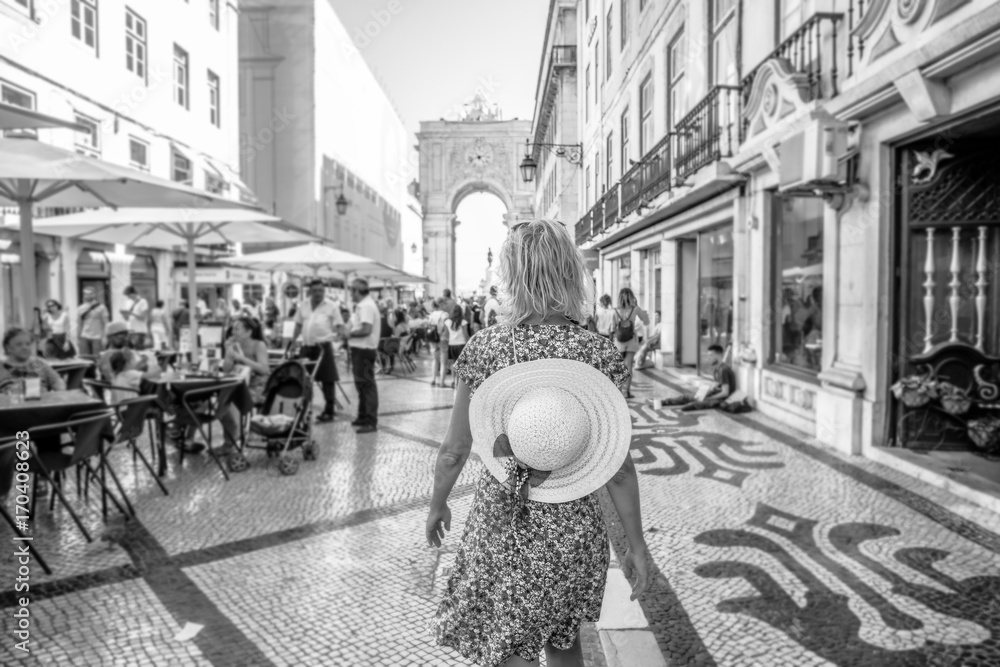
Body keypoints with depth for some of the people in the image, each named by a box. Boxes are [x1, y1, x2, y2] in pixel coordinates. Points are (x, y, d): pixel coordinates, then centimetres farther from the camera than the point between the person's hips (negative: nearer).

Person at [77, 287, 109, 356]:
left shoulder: (101, 307, -3)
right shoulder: (81, 308, 6)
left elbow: (105, 323, -1)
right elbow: (79, 323, 12)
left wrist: (104, 337, -5)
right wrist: (78, 337, 9)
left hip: (97, 338, -3)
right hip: (84, 337, 3)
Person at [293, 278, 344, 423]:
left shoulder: (331, 306, -3)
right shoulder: (304, 306, 10)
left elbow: (339, 326, -4)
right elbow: (298, 324, 18)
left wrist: (341, 336, -22)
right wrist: (293, 340, 11)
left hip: (324, 346, -5)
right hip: (307, 346, 5)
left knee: (327, 379, -1)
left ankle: (329, 411, 7)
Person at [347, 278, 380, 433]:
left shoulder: (366, 306, -18)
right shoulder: (363, 305, 15)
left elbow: (366, 329, -26)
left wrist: (350, 333, -13)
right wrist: (349, 333, 5)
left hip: (364, 350, -11)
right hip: (360, 349, 11)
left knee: (367, 385, -8)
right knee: (362, 384, 18)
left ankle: (371, 422, -5)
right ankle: (363, 416, 29)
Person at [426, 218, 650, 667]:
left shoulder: (483, 348, -13)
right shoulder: (599, 354, -12)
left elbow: (454, 451, -5)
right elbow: (620, 465, -8)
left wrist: (437, 505, 14)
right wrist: (636, 545, 4)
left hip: (502, 527, -2)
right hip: (575, 531, 2)